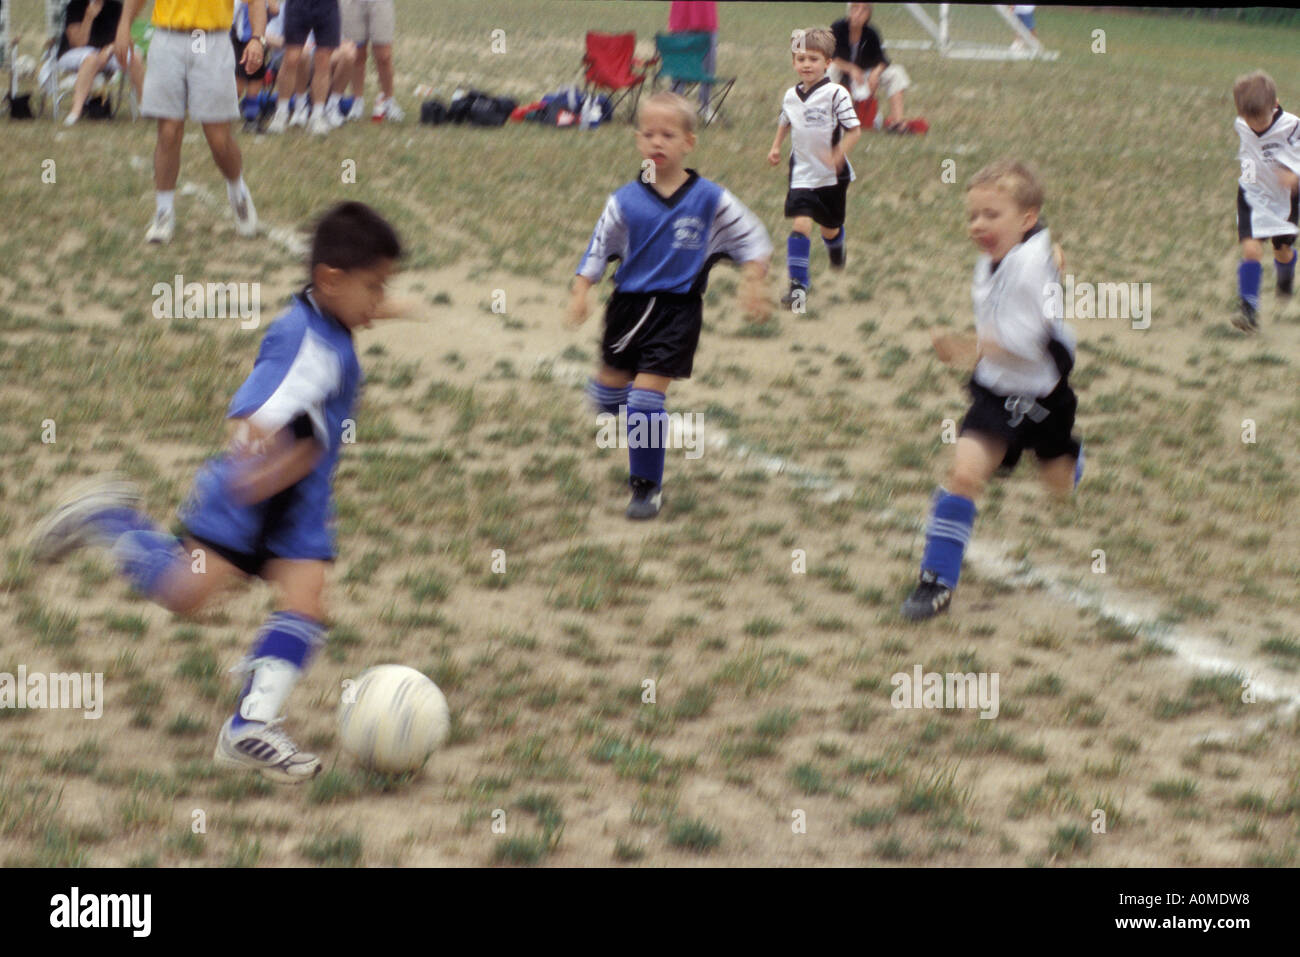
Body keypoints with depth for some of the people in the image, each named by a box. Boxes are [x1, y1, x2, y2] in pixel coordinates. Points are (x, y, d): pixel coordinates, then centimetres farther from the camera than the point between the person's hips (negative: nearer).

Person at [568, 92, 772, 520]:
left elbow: (753, 239, 1)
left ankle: (648, 486, 4)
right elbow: (597, 249, 4)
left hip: (677, 310, -3)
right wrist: (580, 292, -6)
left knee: (647, 396, -11)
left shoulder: (710, 200, -6)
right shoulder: (625, 201, -2)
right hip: (628, 303, 3)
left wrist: (753, 283, -11)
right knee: (607, 394, 11)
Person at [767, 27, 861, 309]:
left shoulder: (835, 94, -14)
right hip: (802, 174, 2)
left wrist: (839, 153, -26)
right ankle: (798, 285, -13)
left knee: (830, 228, 14)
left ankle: (836, 254, 51)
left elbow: (854, 129, -14)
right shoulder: (791, 96, 2)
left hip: (832, 176, -2)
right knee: (800, 224, -14)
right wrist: (776, 147, 10)